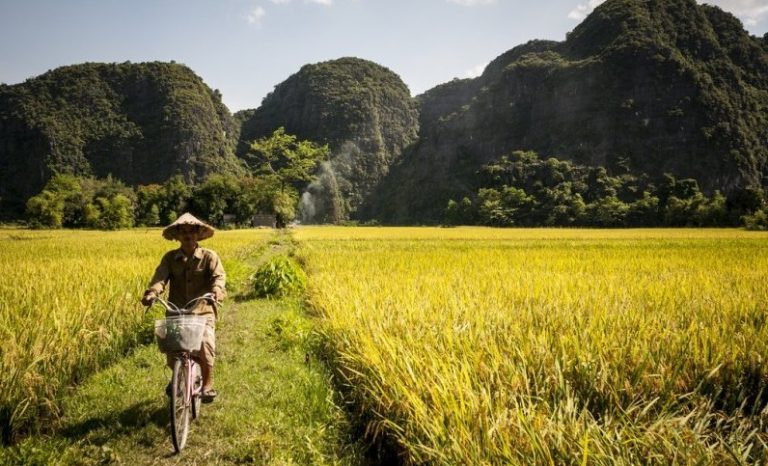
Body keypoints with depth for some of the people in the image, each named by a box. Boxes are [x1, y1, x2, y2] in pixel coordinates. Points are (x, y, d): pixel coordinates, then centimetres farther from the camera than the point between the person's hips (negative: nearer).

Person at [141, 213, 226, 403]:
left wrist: (217, 290, -35)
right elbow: (160, 277, -7)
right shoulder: (170, 258, 7)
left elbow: (218, 276, -12)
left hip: (203, 311, -2)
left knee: (206, 344, -21)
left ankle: (207, 384, 2)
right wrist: (151, 293, -28)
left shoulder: (209, 256, 2)